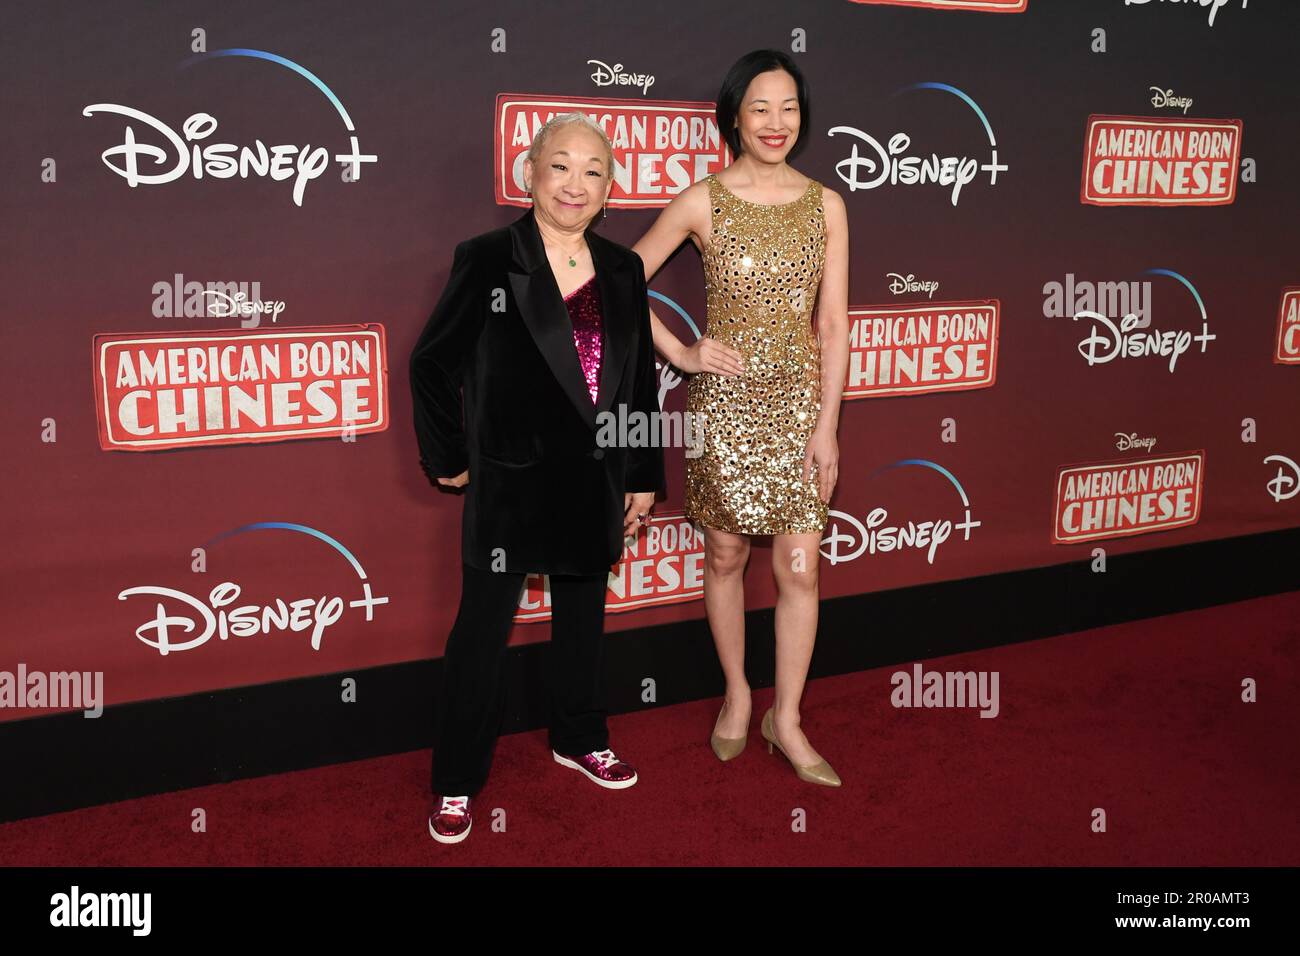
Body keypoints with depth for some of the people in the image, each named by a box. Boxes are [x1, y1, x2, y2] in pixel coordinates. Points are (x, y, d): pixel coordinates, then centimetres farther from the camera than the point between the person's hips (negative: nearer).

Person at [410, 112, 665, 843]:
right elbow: (433, 364, -4)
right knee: (483, 629, 4)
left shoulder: (623, 270, 4)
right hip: (510, 482, -4)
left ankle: (580, 740, 39)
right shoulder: (487, 260, -9)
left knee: (583, 617, 19)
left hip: (595, 481, 5)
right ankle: (457, 782, 18)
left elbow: (641, 382, 8)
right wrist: (448, 458, -2)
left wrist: (643, 477, 7)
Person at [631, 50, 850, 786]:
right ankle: (737, 696, 31)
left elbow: (834, 325, 0)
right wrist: (679, 352, -5)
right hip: (724, 400, -1)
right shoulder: (702, 203, -5)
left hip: (799, 399, 1)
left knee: (800, 566, 1)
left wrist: (827, 425, -5)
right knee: (727, 557, 11)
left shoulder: (826, 206, 1)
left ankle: (787, 720, 17)